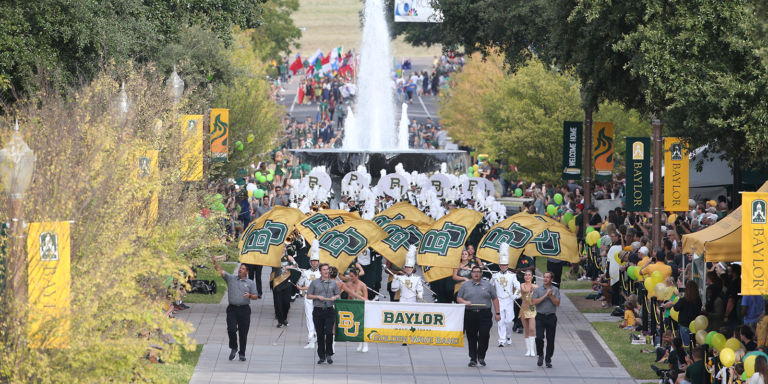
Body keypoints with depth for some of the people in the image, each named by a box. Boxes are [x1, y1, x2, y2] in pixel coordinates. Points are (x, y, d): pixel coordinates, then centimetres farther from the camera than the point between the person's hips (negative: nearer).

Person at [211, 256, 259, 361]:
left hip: (244, 309, 0)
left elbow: (256, 296, 7)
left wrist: (250, 295, -15)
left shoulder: (250, 283, 9)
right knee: (231, 329, -12)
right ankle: (233, 349, 11)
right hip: (232, 309, 0)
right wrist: (214, 262, -15)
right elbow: (220, 271, 1)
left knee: (243, 333, 2)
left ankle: (242, 353, 14)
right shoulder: (231, 278, 10)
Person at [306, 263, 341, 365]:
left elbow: (338, 294, 17)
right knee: (320, 334, 2)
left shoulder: (333, 283, 10)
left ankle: (329, 354, 3)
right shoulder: (315, 282, 6)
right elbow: (308, 296, 7)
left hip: (329, 311, 0)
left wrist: (335, 297, -5)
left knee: (329, 332, -12)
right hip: (318, 311, 0)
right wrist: (317, 297, -10)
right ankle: (321, 356, 10)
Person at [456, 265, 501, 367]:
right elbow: (458, 298, 11)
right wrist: (464, 302, -11)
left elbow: (495, 299, 9)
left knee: (484, 336, -10)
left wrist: (497, 313, 2)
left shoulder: (487, 285, 10)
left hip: (484, 315, -1)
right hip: (470, 315, 1)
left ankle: (481, 357, 4)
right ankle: (473, 359, 10)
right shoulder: (465, 286, 12)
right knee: (471, 338, 3)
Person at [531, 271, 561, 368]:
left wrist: (551, 295, -16)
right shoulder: (537, 290, 6)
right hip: (540, 317, -1)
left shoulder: (555, 290, 7)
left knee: (550, 340, 2)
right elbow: (534, 302, -6)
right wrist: (545, 296, -12)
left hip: (551, 317, 1)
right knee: (539, 337, -13)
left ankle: (548, 359, 11)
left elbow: (557, 303, -2)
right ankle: (540, 356, 7)